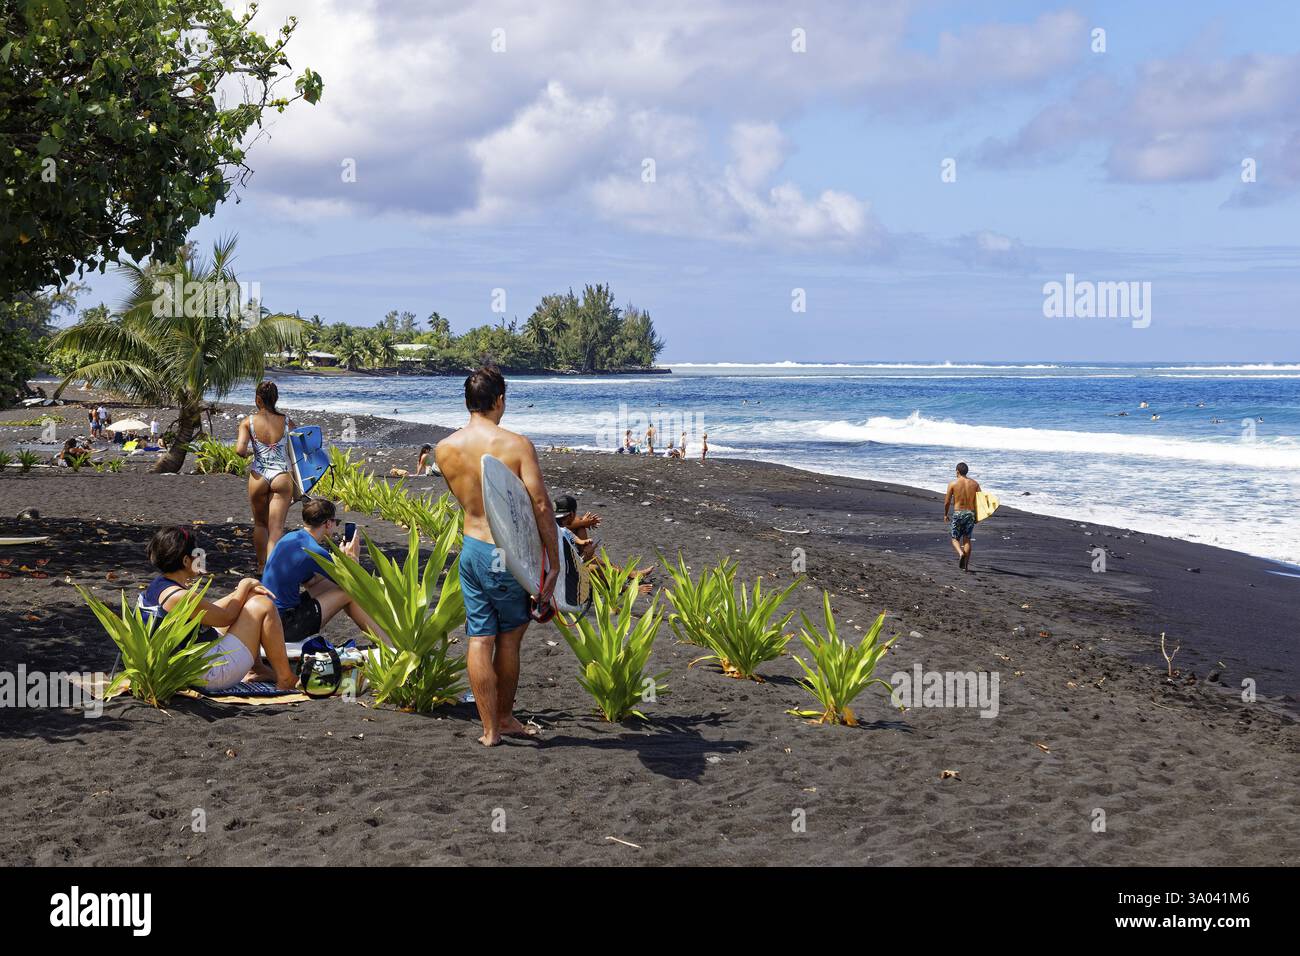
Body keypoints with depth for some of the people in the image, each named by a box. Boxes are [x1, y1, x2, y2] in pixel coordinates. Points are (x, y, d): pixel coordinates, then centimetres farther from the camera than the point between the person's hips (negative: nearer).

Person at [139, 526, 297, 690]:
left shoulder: (154, 587, 7)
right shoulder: (178, 597, -25)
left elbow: (210, 610, 15)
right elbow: (226, 617, -12)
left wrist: (242, 590, 8)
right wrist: (245, 586, 3)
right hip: (211, 675, -11)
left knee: (251, 597, 17)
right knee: (263, 605, -5)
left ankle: (257, 669, 21)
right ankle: (286, 679, 2)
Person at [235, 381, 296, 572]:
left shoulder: (248, 422, -4)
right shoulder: (287, 422, 0)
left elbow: (239, 450, -14)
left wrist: (250, 453, 8)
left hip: (258, 477, 1)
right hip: (282, 477, 0)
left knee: (260, 524, 23)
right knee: (276, 529, -1)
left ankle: (261, 565, 34)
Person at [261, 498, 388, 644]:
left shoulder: (289, 538, 8)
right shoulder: (315, 552, -18)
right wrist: (353, 557, 14)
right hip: (286, 627, -9)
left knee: (332, 584, 19)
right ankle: (388, 645, 10)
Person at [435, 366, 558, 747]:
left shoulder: (445, 450, -1)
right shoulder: (516, 445, -13)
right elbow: (541, 506, -15)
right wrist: (554, 562, -9)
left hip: (471, 550, 4)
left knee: (479, 640, 8)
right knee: (509, 638, 13)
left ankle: (490, 730, 14)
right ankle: (504, 718, 27)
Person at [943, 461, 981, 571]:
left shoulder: (953, 484, -5)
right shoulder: (974, 483, 2)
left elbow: (947, 502, -3)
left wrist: (945, 514, 12)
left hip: (958, 513, -3)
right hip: (970, 513, 3)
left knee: (955, 539, 9)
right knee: (967, 539, 11)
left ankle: (961, 553, -22)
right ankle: (966, 565, 8)